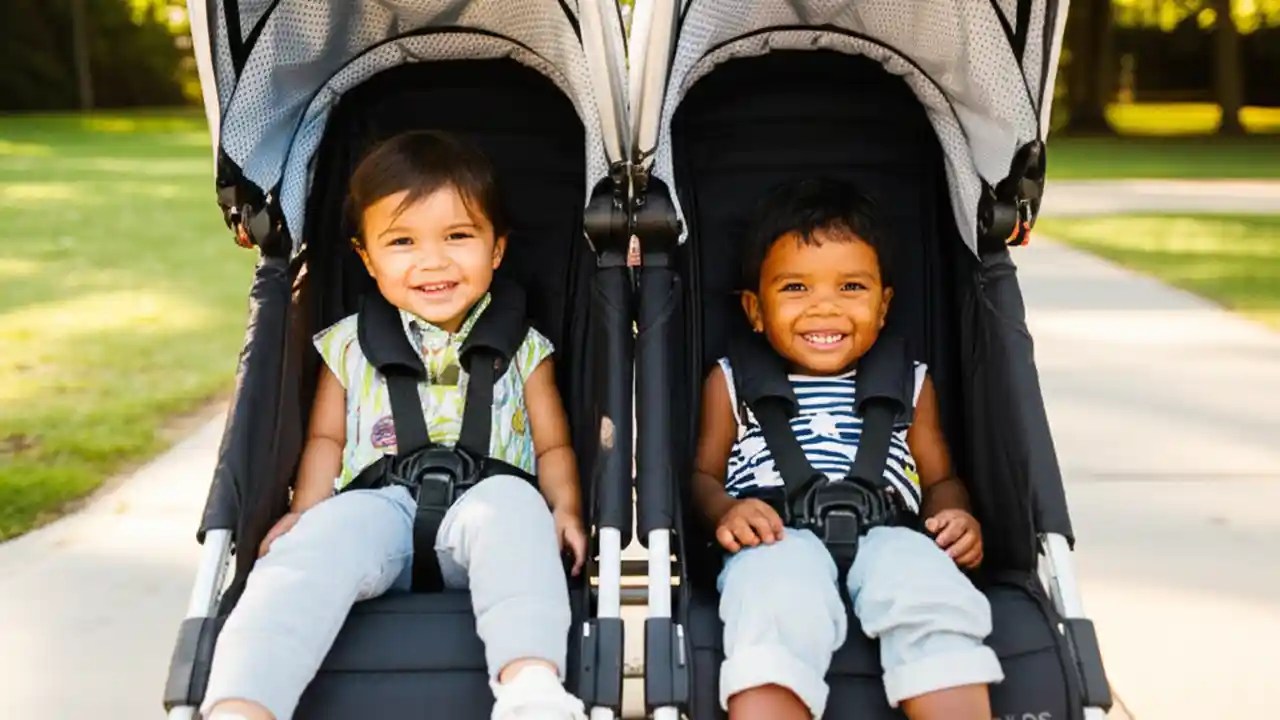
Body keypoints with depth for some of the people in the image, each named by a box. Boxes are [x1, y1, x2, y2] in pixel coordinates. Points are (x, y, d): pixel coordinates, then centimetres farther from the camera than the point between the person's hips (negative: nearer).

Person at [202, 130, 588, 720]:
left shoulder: (523, 349, 16)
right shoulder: (349, 345, 18)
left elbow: (552, 445, 16)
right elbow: (326, 438, 22)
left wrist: (565, 507, -5)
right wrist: (306, 512, 4)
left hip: (483, 504, 0)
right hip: (378, 506, 1)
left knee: (513, 502, -36)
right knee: (321, 537, -34)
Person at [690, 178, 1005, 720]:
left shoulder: (909, 384, 24)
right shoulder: (732, 382, 21)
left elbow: (940, 477, 26)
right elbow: (704, 473, 18)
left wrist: (956, 515, 2)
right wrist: (724, 510, -6)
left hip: (885, 536, 2)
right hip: (779, 538, -1)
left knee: (920, 574, -34)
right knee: (779, 578, -37)